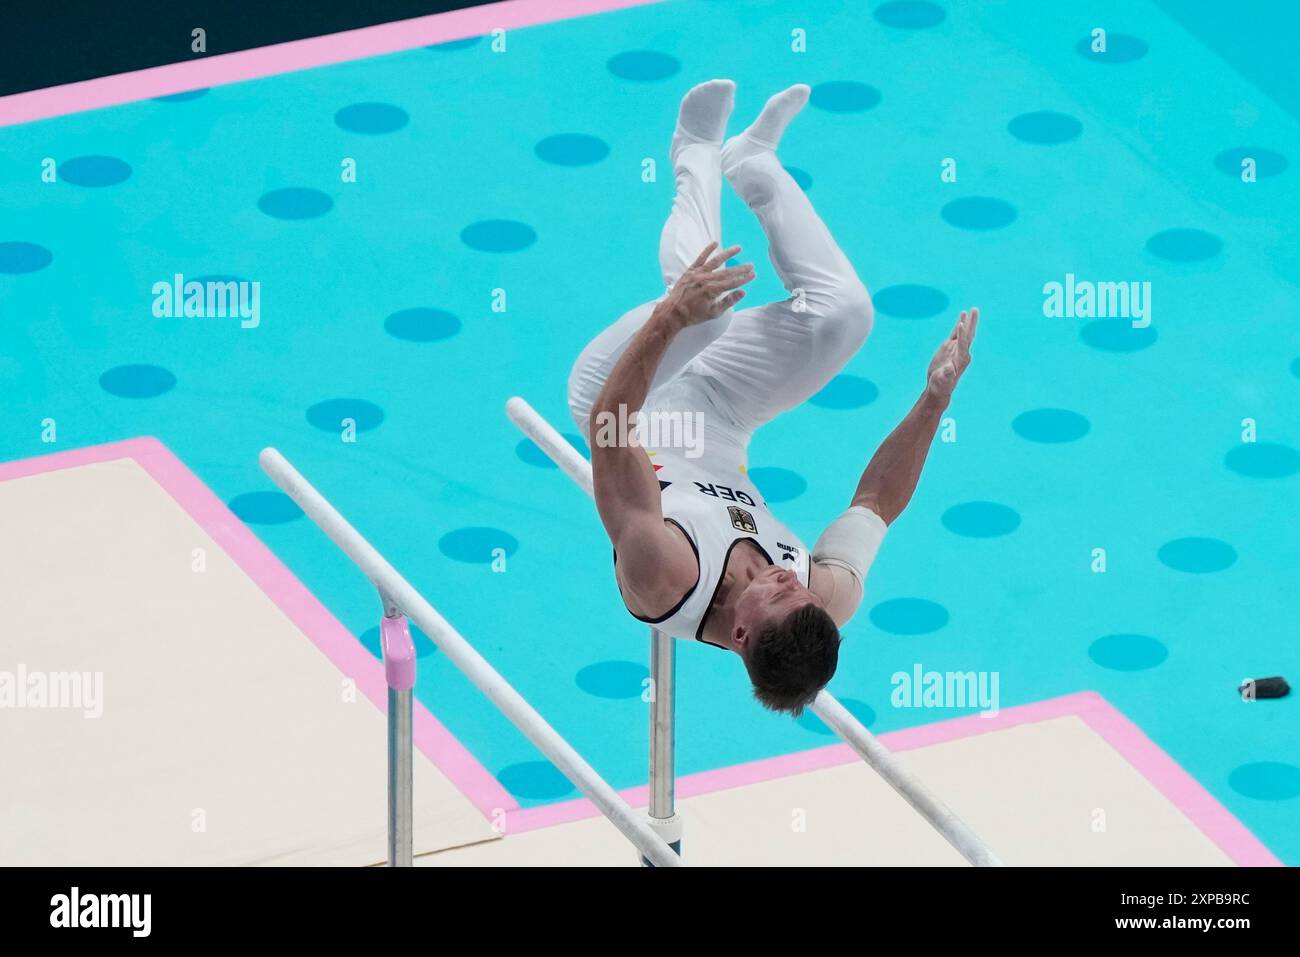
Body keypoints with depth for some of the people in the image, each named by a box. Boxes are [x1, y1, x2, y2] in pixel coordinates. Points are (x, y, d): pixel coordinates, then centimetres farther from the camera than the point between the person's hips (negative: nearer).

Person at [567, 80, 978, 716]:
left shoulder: (662, 581, -43)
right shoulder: (828, 602, -31)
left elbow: (610, 433, -44)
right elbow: (877, 501, -11)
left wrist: (668, 320, -53)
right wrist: (935, 401, -20)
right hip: (714, 424, 3)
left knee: (702, 300, -26)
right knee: (845, 311, -15)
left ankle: (699, 157, 10)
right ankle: (752, 164, 15)